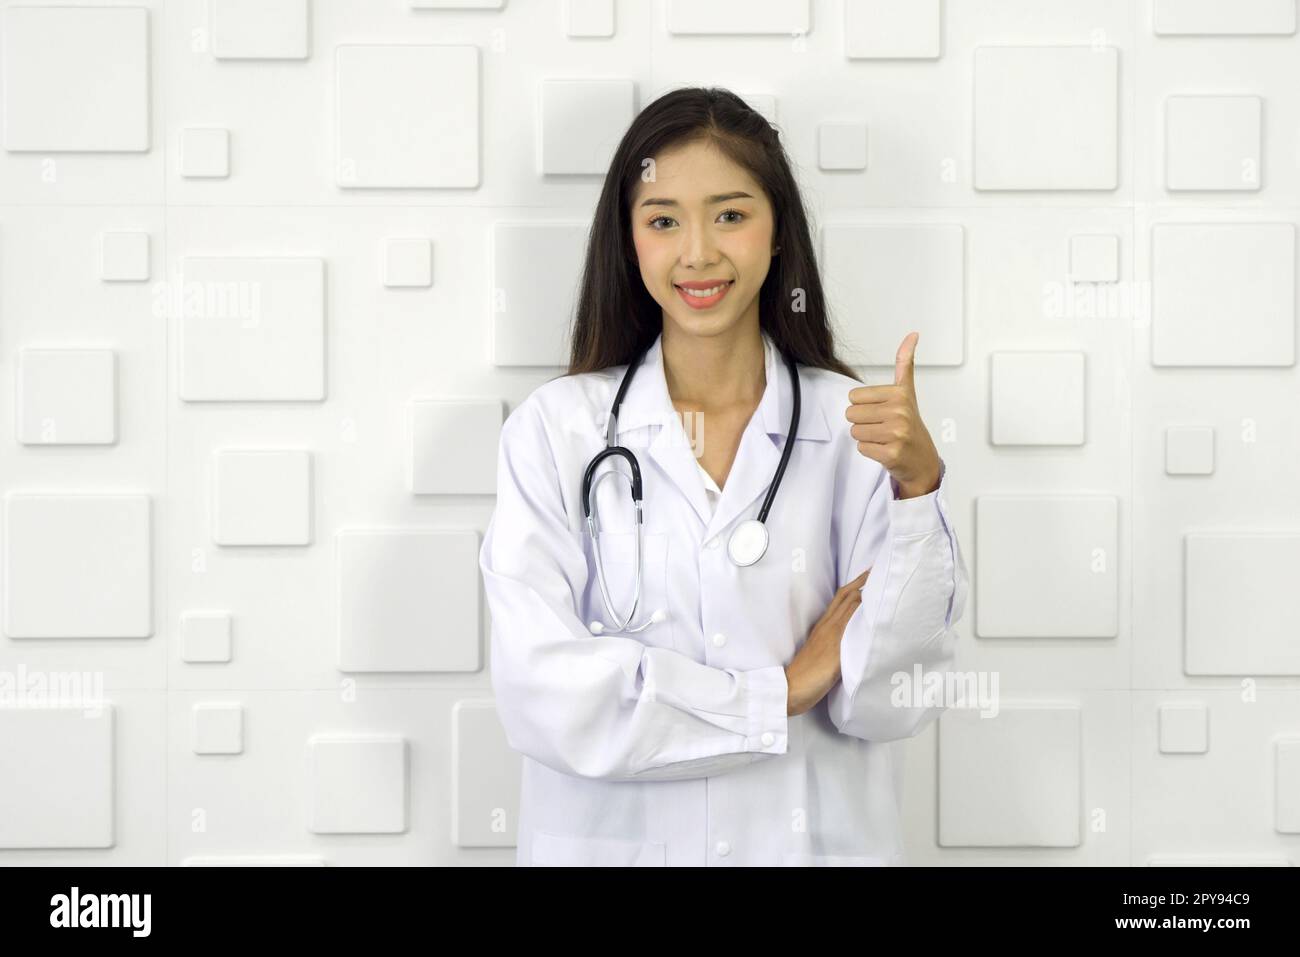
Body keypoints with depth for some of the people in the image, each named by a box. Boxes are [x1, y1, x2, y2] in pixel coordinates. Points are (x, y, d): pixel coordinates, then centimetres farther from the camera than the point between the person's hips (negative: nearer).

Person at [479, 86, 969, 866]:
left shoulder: (859, 424, -6)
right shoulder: (555, 428, -8)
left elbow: (888, 705, -11)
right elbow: (541, 693, -16)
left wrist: (915, 488, -22)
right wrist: (781, 692, -12)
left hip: (814, 838, 1)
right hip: (610, 837, 0)